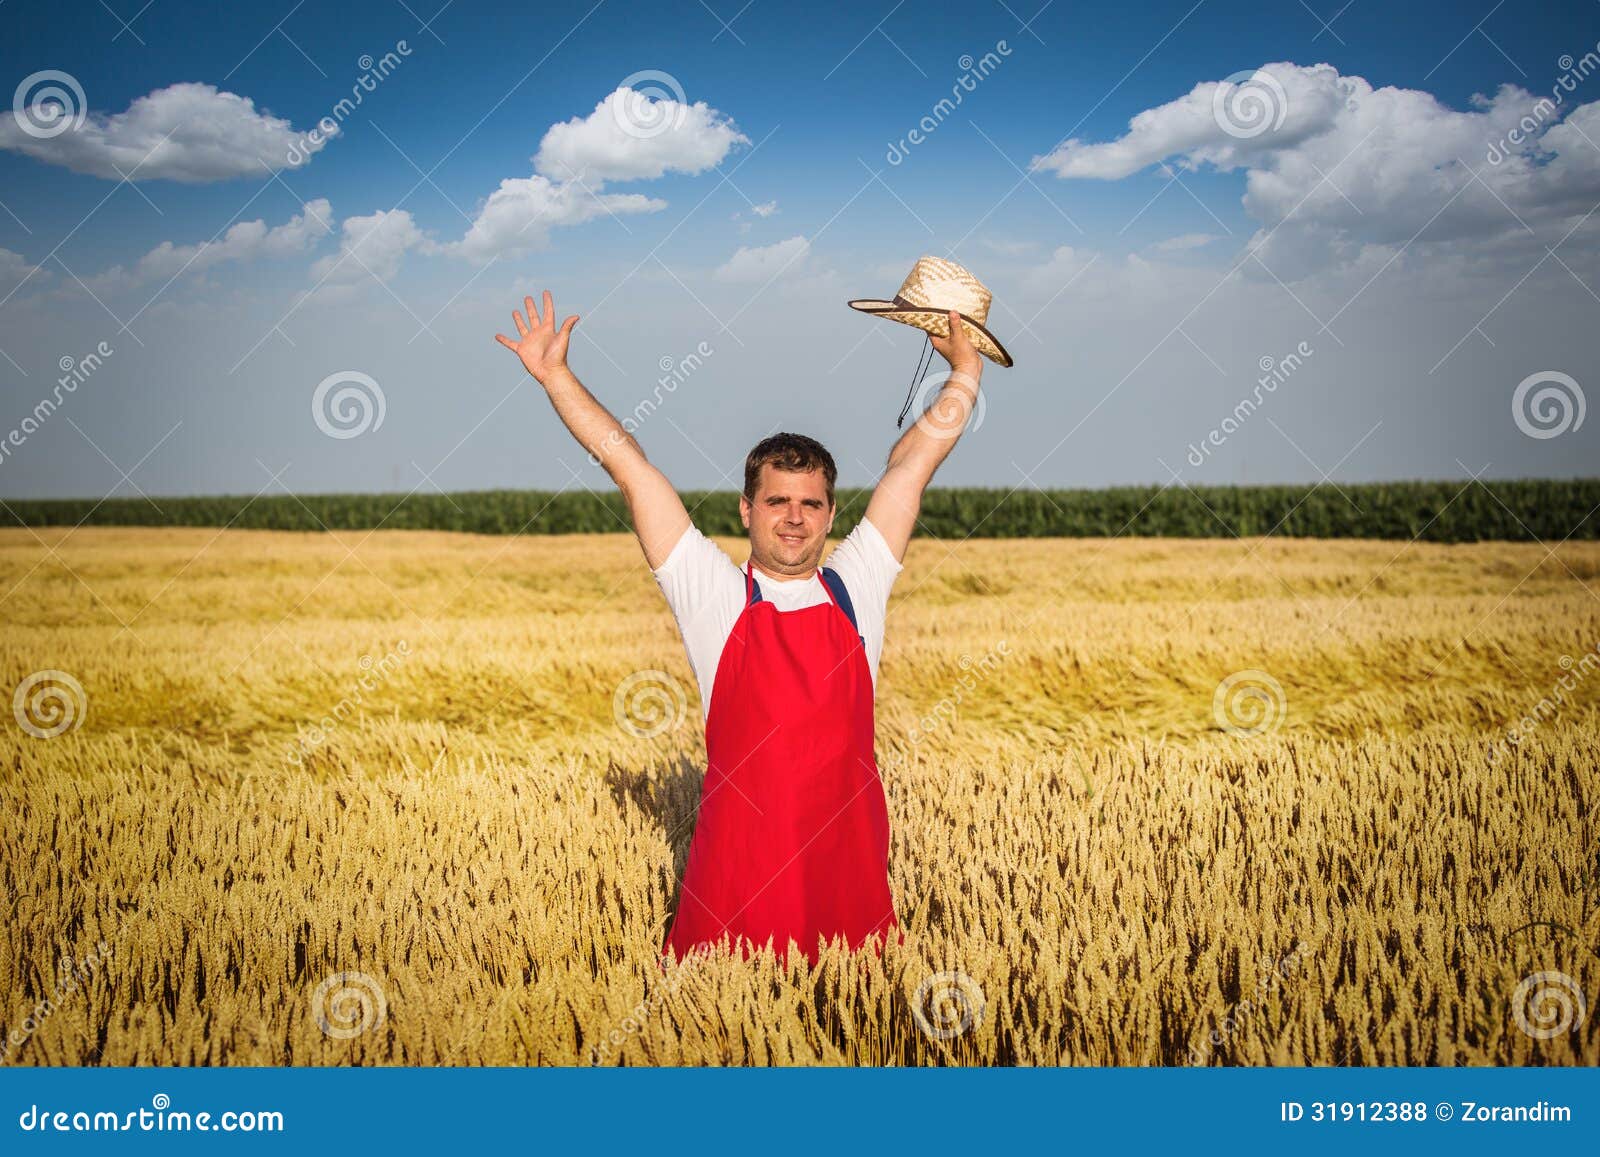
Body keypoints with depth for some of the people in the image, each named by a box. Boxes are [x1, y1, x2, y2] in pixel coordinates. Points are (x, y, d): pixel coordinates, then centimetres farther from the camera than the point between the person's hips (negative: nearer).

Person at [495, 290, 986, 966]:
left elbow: (913, 461, 10)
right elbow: (630, 469, 2)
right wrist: (554, 375, 3)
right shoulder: (713, 594, 3)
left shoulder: (855, 587, 7)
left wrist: (964, 373, 9)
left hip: (849, 859, 2)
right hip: (736, 868, -1)